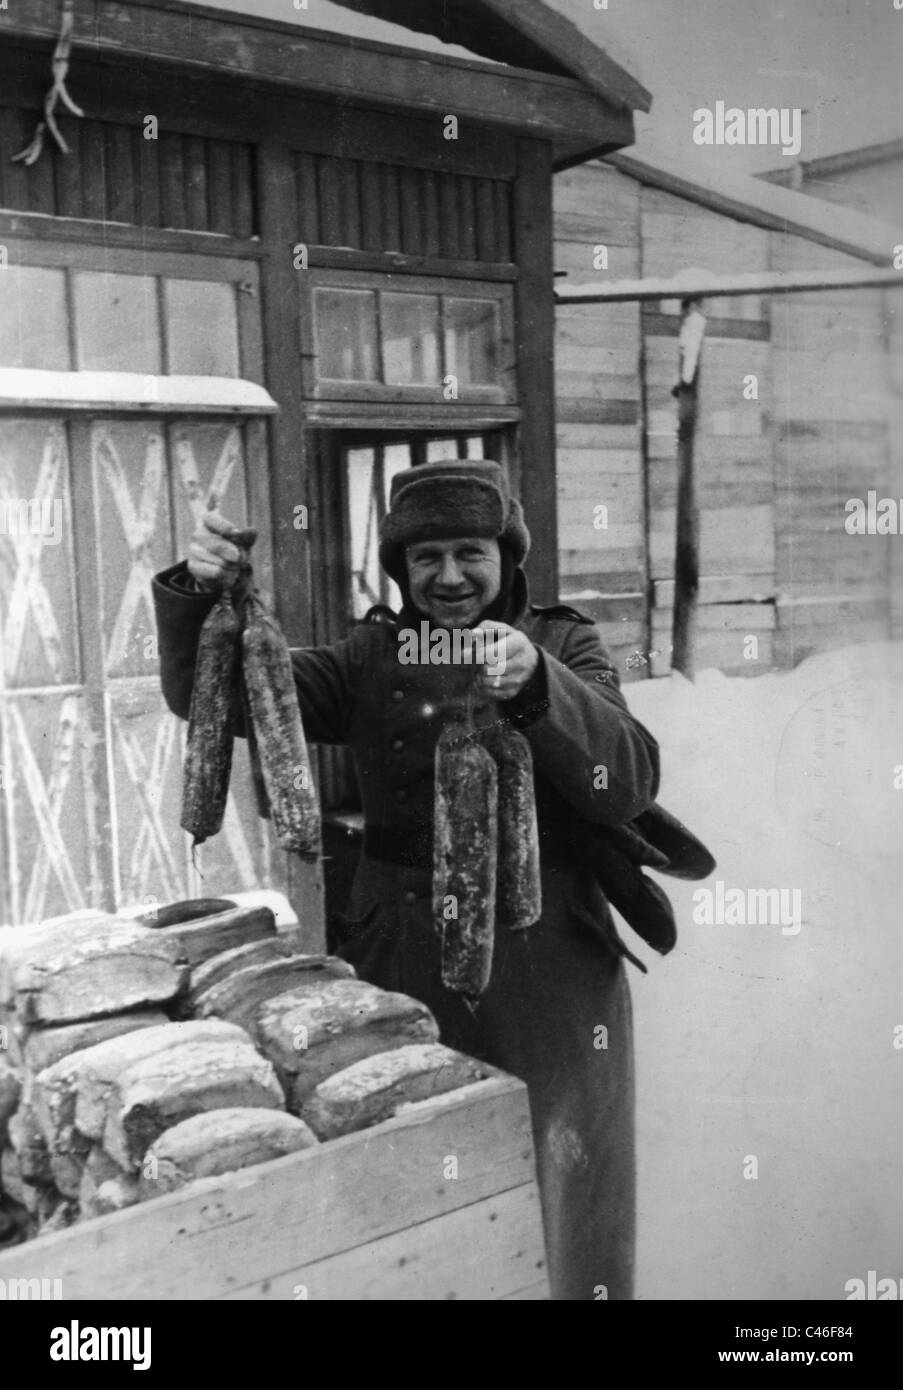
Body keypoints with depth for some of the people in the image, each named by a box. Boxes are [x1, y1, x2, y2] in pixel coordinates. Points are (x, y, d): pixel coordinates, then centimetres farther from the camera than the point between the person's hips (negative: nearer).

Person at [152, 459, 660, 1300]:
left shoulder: (563, 646, 1)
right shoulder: (372, 656, 4)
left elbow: (629, 784, -14)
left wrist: (536, 686, -31)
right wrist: (199, 593, -21)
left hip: (547, 974, -1)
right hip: (402, 969, 1)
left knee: (560, 1206, 10)